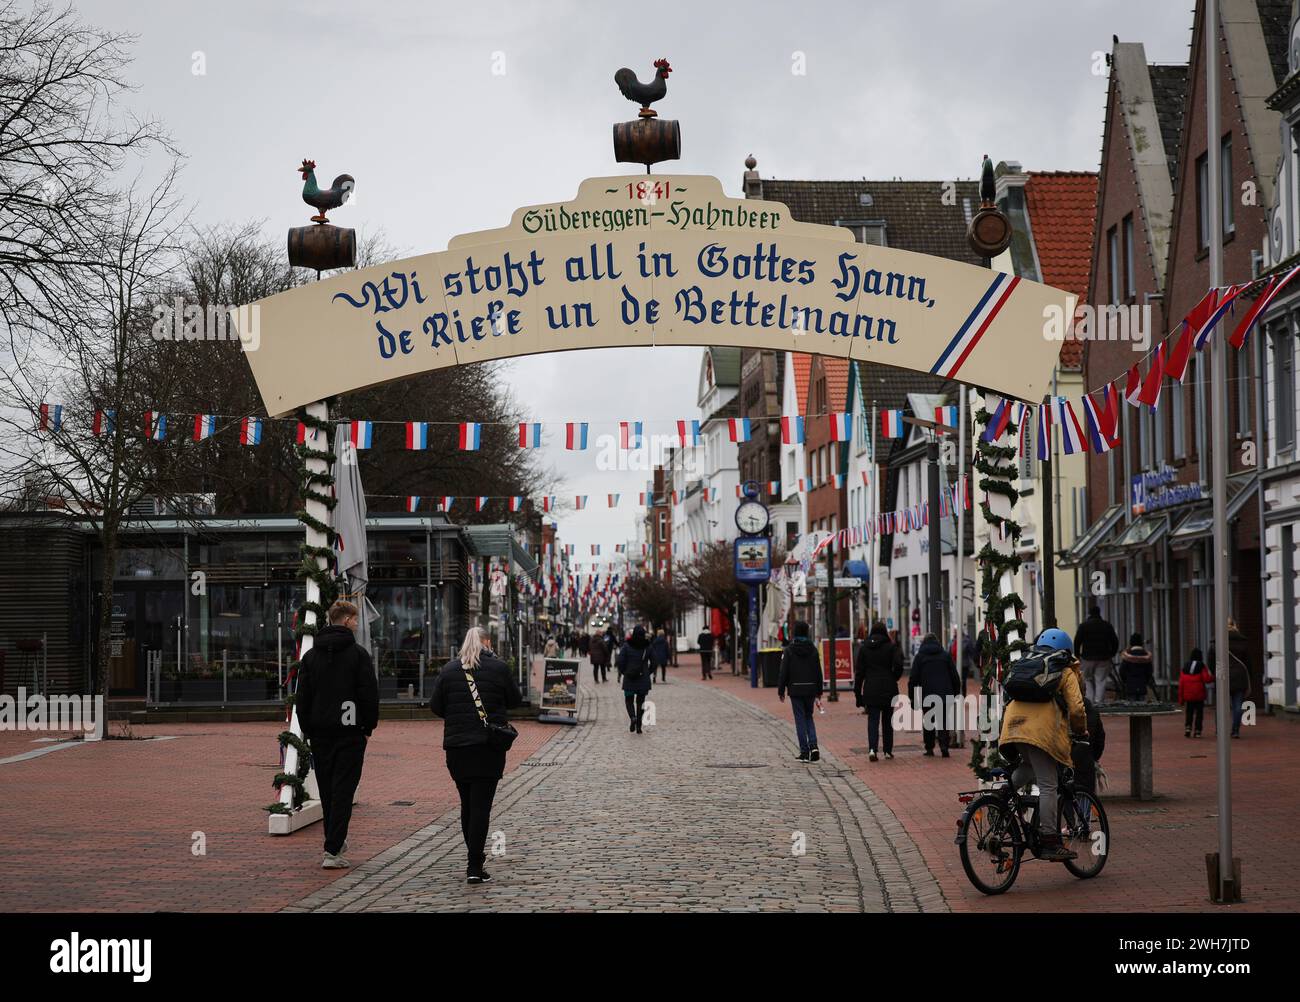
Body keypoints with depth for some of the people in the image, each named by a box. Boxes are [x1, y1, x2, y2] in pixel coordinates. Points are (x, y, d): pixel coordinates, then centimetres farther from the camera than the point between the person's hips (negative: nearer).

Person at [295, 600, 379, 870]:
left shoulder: (310, 655, 6)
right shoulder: (358, 654, -7)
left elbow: (302, 696, 6)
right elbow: (369, 694, -9)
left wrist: (308, 730, 11)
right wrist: (368, 728, 2)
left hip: (320, 734, 4)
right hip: (350, 733, -4)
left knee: (327, 791, 15)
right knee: (343, 791, -4)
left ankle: (336, 841, 26)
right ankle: (332, 851, -11)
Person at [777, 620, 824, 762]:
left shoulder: (789, 650, -7)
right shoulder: (813, 649, 2)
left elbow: (784, 672, -7)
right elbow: (818, 672, 5)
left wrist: (780, 691, 1)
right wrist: (818, 693, 12)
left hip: (795, 690, -3)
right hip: (810, 689, 3)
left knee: (800, 719, 2)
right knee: (809, 717, 16)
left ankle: (804, 752, 0)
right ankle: (813, 745, -3)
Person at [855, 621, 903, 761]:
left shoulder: (864, 648, 4)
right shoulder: (891, 646, -2)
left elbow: (859, 671, 3)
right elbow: (898, 665, -15)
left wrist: (857, 692, 6)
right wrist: (894, 679, 4)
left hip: (871, 690, 0)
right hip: (888, 689, 0)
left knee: (872, 720, 0)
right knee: (887, 721, 12)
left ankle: (872, 748, -19)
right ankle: (888, 751, 15)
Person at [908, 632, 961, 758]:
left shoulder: (920, 657, 3)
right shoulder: (945, 655, 8)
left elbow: (913, 679, 0)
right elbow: (954, 676, 8)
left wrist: (911, 697, 5)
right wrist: (957, 693, 15)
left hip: (926, 695, -1)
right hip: (944, 694, 1)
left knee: (928, 722, 11)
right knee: (943, 720, 5)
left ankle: (929, 748, 11)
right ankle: (944, 745, -14)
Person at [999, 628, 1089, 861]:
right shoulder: (1065, 674, 14)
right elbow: (1076, 709, 4)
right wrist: (1081, 732, 21)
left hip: (1013, 728, 6)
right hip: (1041, 733, -6)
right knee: (1048, 786, -6)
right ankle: (1049, 844, -10)